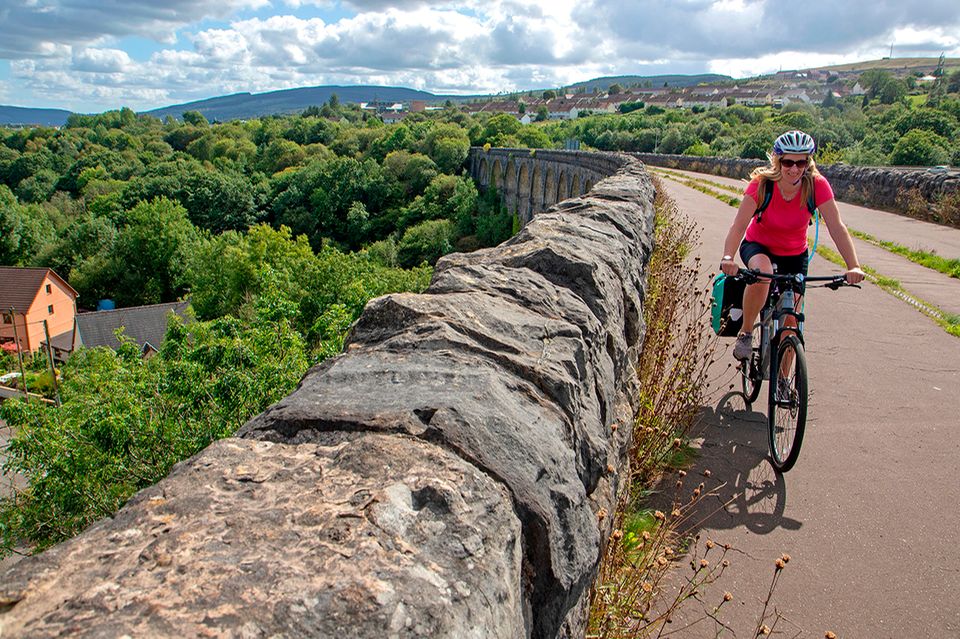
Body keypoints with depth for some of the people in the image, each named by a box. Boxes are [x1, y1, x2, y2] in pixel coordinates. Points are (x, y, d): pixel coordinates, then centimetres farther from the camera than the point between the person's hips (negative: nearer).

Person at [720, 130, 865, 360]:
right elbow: (739, 225, -35)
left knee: (791, 320, 1)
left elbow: (837, 227, -28)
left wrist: (853, 266, -41)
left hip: (794, 254, 2)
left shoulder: (817, 185, -21)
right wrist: (728, 258, -53)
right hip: (758, 246, -2)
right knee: (761, 273, -38)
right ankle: (745, 334, -17)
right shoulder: (762, 183, -25)